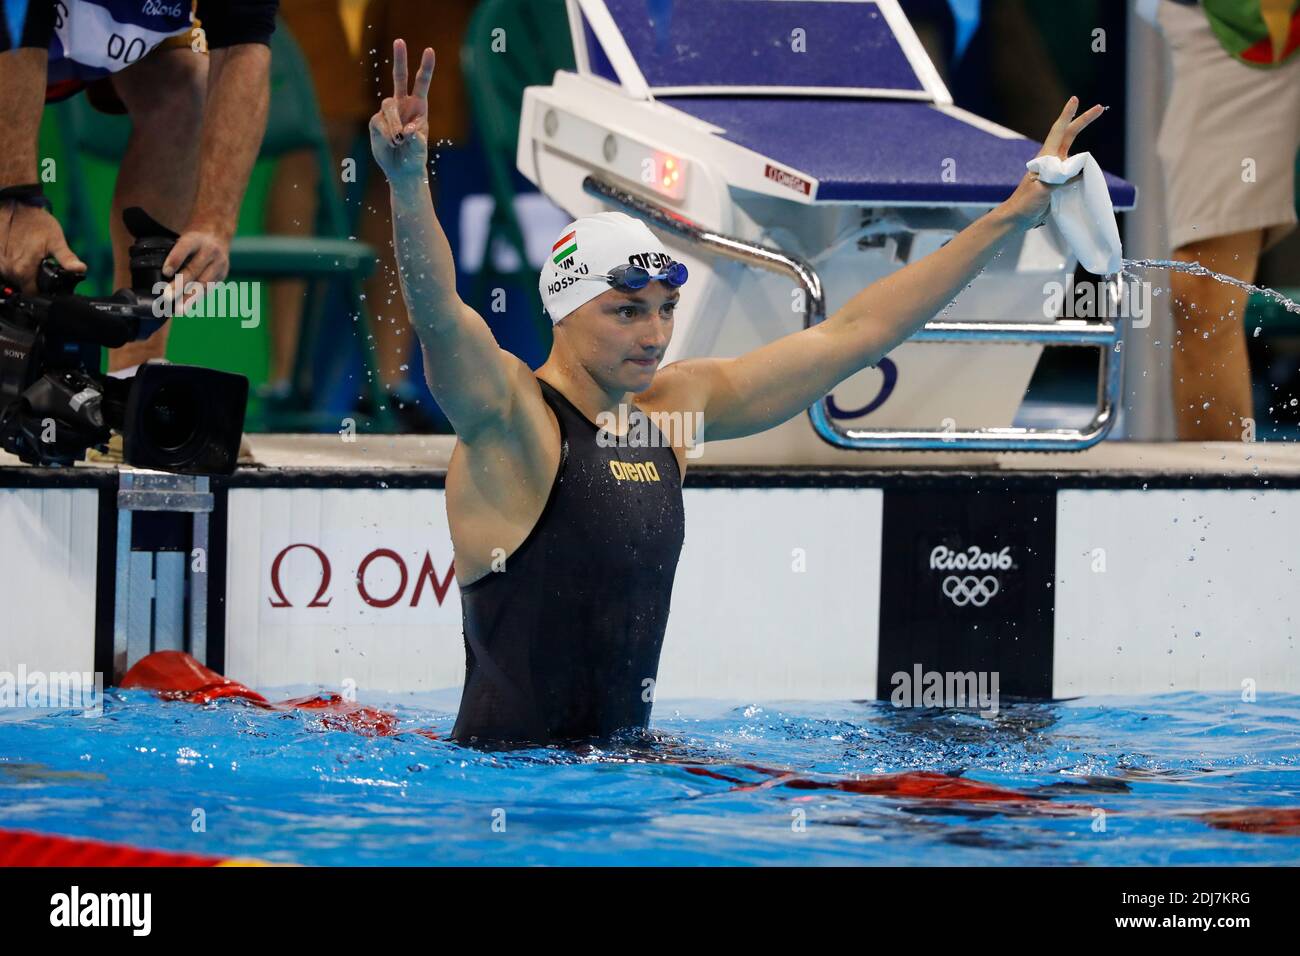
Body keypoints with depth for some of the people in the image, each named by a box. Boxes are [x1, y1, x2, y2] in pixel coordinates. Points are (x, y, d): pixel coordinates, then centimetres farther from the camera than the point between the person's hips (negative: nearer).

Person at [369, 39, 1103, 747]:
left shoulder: (676, 407, 9)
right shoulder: (512, 416, -11)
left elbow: (855, 333, 16)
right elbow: (439, 315, -32)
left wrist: (1015, 216, 18)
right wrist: (409, 186, -51)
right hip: (511, 773, -7)